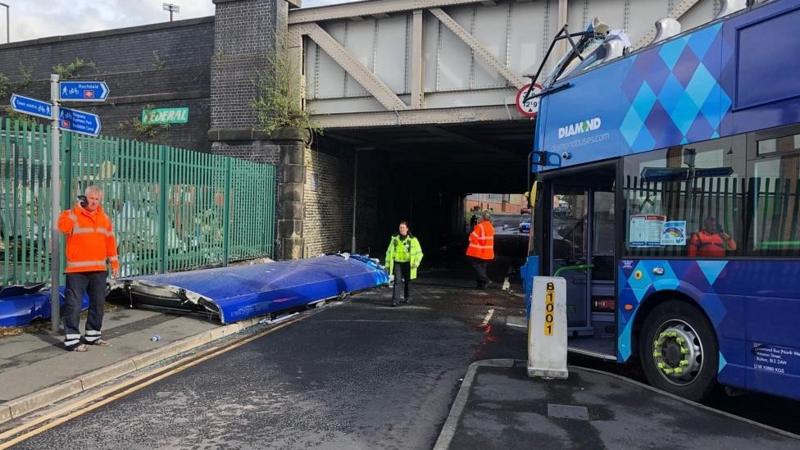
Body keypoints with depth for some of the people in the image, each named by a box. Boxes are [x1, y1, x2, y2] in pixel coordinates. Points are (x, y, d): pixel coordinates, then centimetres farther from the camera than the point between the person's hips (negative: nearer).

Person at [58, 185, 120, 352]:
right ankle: (71, 339, 0)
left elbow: (110, 241, 15)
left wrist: (114, 263, 12)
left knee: (98, 302, 11)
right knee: (74, 304, -5)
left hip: (99, 269, 6)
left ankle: (93, 335, 23)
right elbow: (63, 226, -25)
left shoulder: (104, 217, 13)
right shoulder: (73, 214, -3)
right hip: (77, 269, -5)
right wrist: (77, 209, -23)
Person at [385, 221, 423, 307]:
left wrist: (416, 262, -15)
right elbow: (389, 252, 12)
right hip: (397, 263, 1)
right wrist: (387, 264, 11)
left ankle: (407, 297, 32)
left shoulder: (413, 240, -4)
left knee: (407, 281, 11)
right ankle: (395, 300, -13)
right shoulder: (394, 239, 4)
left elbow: (419, 253, -1)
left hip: (408, 264, -1)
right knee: (397, 280, -12)